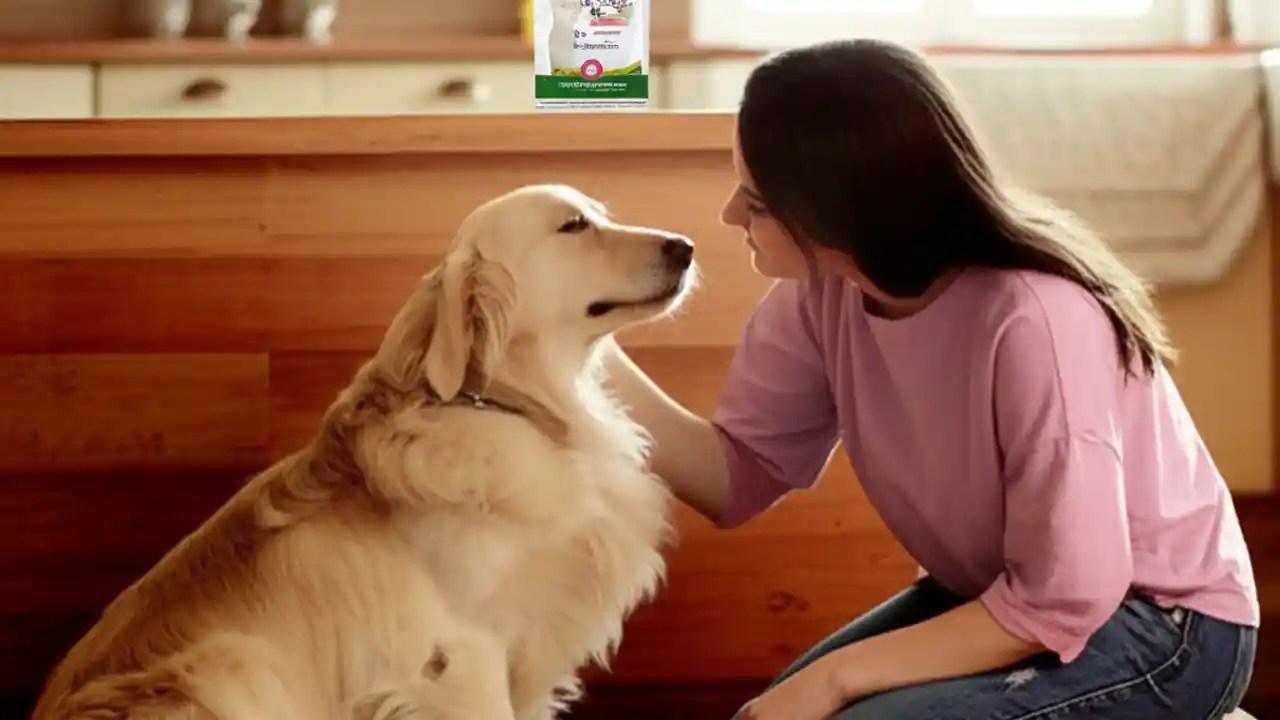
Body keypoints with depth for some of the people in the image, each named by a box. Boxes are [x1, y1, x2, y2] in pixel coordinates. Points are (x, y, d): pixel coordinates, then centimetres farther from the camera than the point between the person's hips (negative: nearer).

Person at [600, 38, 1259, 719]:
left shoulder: (1032, 321, -33)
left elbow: (1065, 604, -28)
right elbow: (739, 475, -6)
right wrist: (596, 355, -18)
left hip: (1156, 624, -7)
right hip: (997, 597, 7)